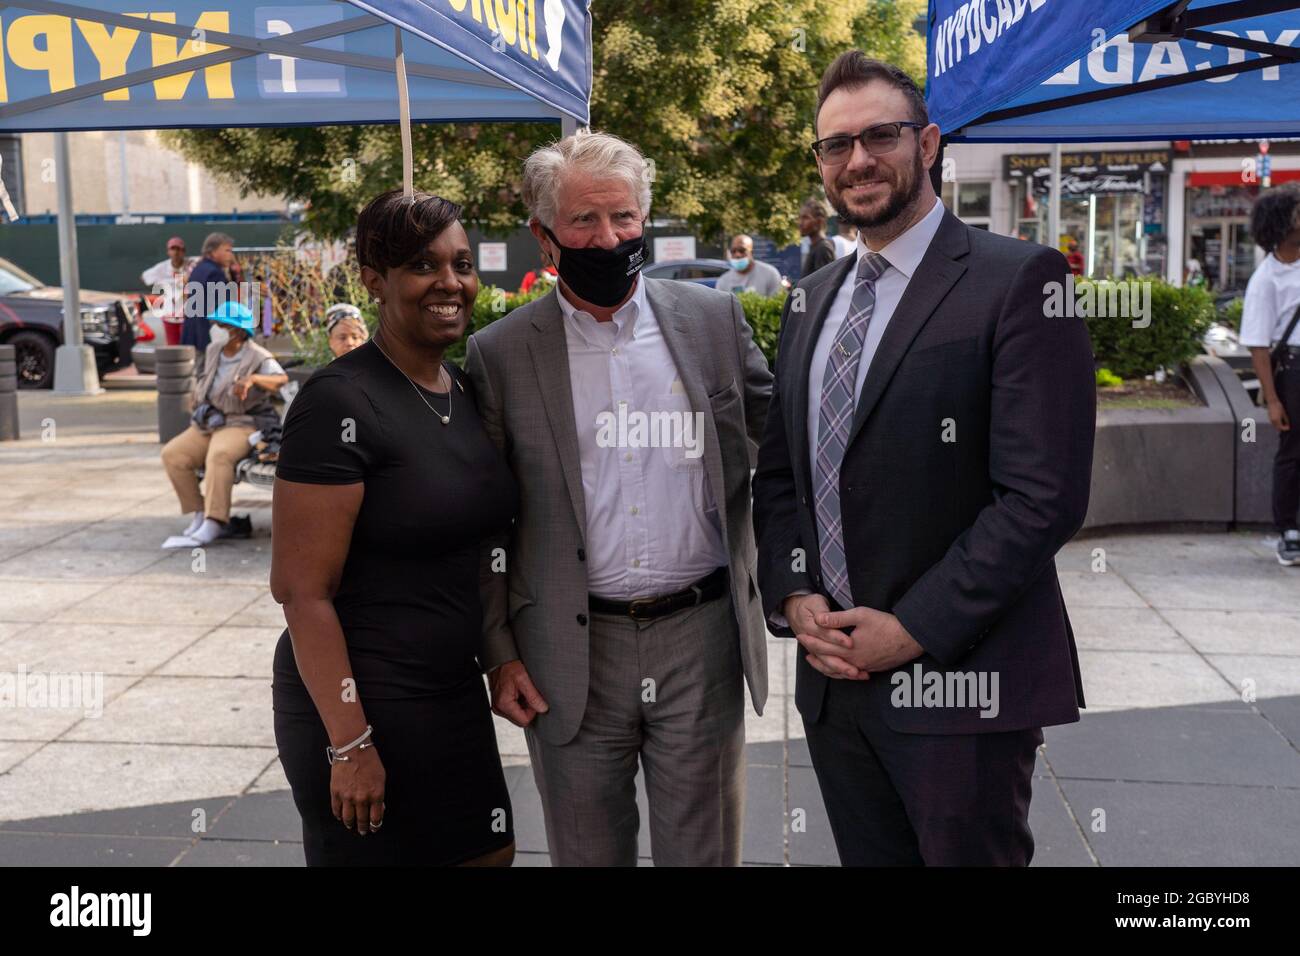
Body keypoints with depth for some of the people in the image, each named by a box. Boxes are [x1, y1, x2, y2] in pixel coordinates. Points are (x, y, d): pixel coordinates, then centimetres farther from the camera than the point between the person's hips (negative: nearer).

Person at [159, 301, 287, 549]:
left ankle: (213, 524, -37)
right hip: (208, 422, 8)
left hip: (241, 424, -8)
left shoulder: (257, 357, -9)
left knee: (219, 455, -38)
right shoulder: (213, 350, 13)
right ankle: (198, 516, -9)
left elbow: (282, 380, -27)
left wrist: (253, 379, -43)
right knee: (173, 454, -14)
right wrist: (198, 391, 13)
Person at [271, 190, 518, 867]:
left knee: (487, 852, 17)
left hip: (454, 695, 8)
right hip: (364, 702, -7)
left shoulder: (465, 388, 6)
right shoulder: (340, 403, -18)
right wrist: (350, 745, -19)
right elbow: (302, 590, -19)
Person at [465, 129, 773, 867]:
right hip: (572, 654, 0)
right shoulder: (501, 354, -2)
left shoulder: (714, 319, 1)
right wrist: (499, 654, 1)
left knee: (704, 851, 14)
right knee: (588, 853, 15)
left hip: (702, 639, 1)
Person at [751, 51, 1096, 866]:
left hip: (959, 680, -6)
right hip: (834, 673, 6)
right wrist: (794, 599, -2)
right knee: (867, 855, 17)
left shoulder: (1018, 281, -10)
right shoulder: (813, 298, 12)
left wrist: (913, 630, -16)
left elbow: (1043, 494, -16)